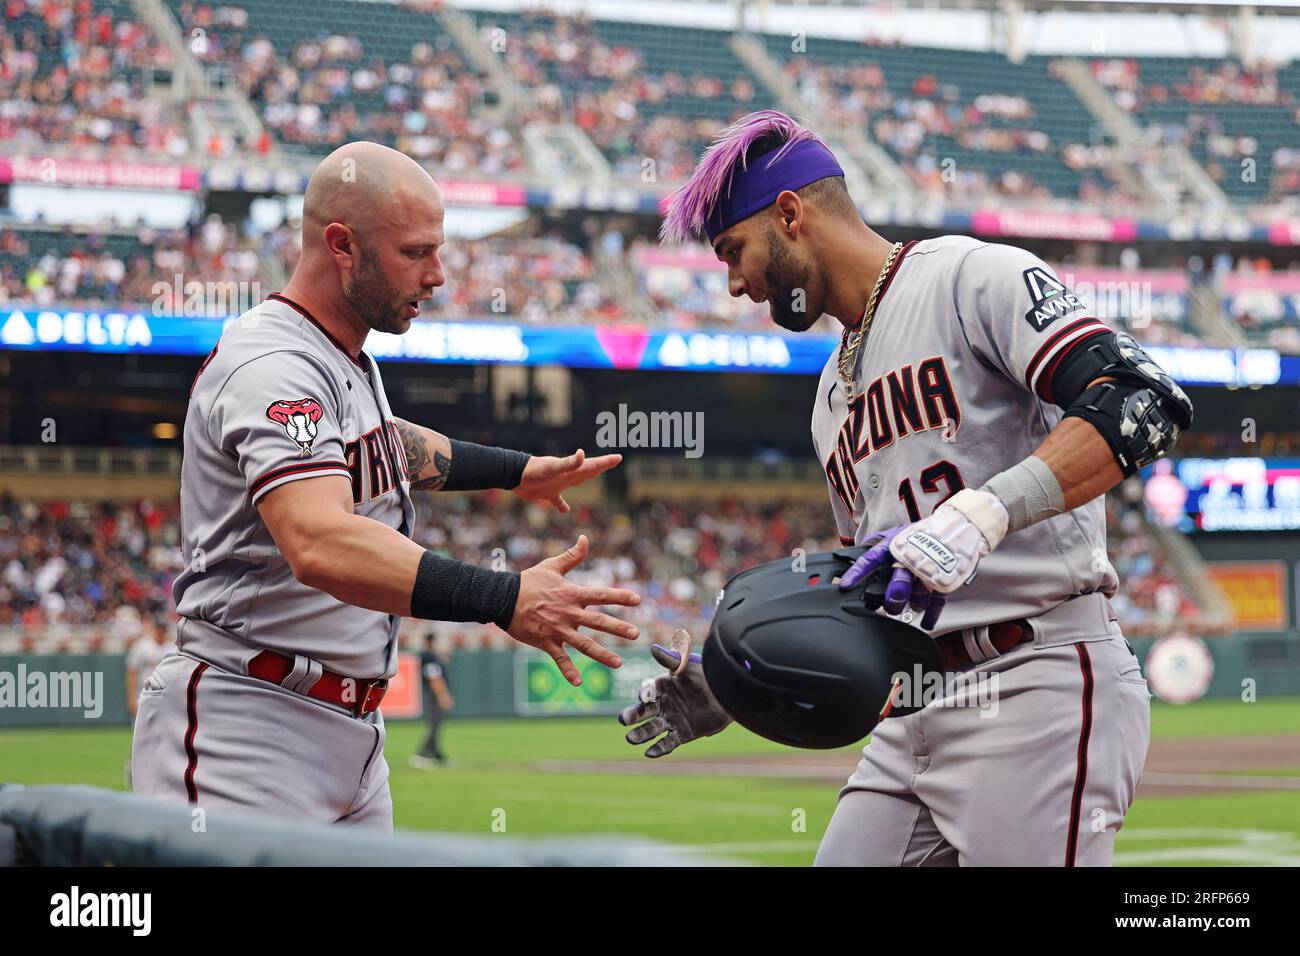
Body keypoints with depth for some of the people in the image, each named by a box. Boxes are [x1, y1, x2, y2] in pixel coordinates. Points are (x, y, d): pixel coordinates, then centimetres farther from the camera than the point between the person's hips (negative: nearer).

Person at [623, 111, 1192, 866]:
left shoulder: (974, 278, -3)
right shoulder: (835, 394, 24)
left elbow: (1140, 405, -18)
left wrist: (982, 512, -29)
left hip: (1040, 691, -9)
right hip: (914, 717, 9)